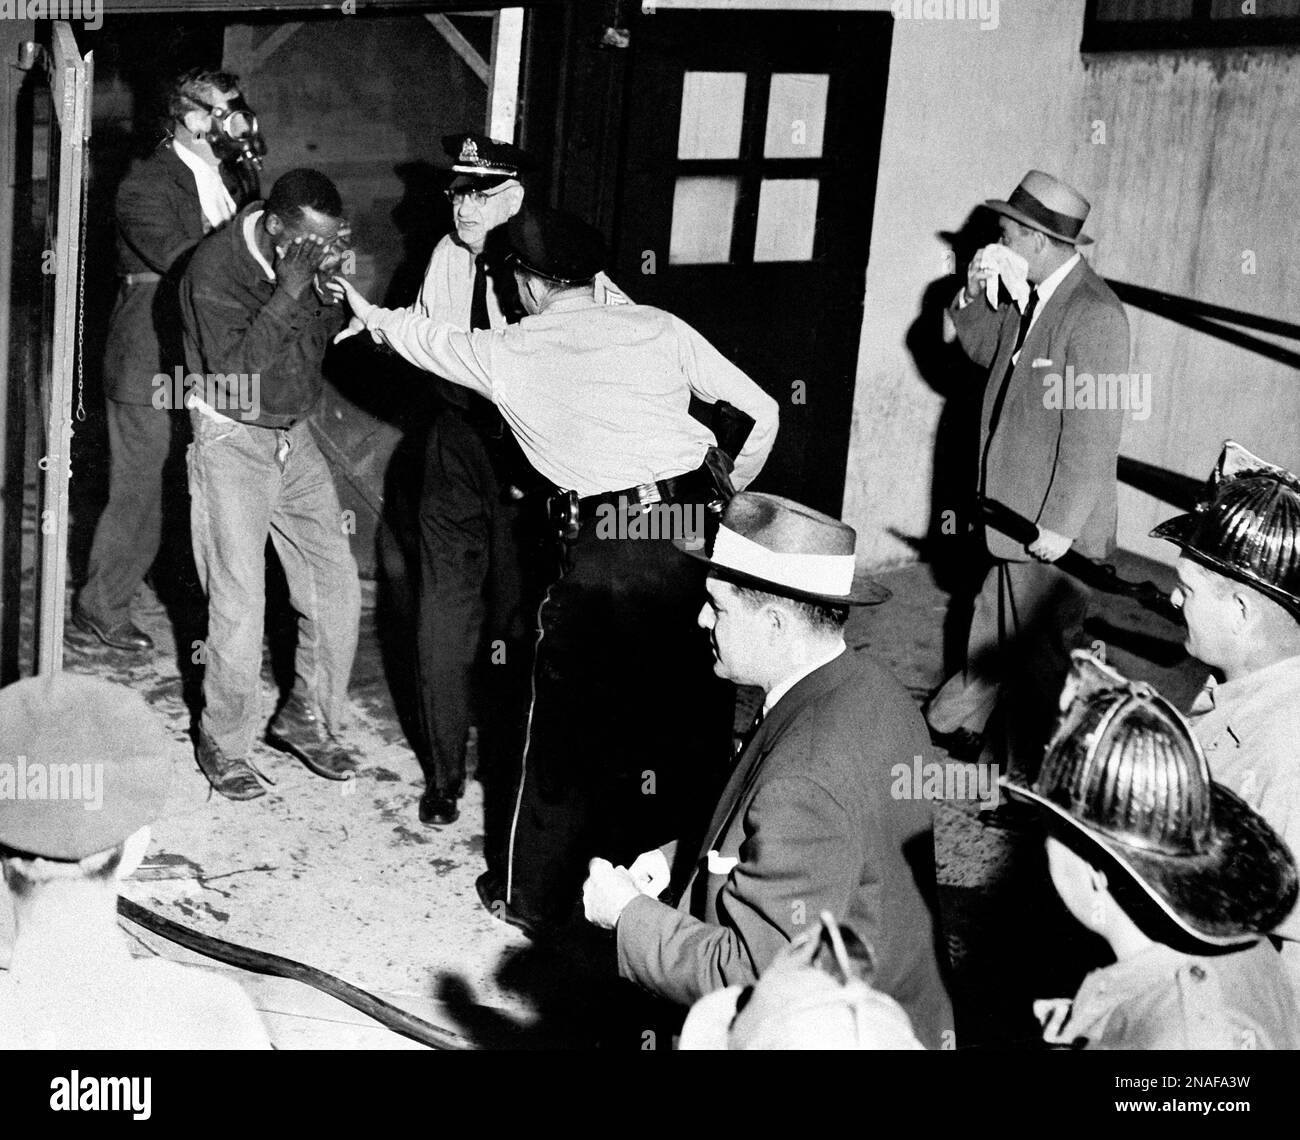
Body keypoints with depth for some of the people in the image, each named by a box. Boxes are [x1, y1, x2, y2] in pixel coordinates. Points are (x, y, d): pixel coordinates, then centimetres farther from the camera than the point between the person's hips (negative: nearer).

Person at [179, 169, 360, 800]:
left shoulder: (312, 256, -1)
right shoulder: (217, 265, -19)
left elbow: (328, 337, 6)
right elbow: (232, 368, -27)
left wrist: (332, 285, -12)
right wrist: (288, 293, -32)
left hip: (293, 438, 6)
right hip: (230, 443, -6)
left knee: (337, 581, 4)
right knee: (240, 601, -8)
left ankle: (307, 716, 21)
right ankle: (223, 744, 10)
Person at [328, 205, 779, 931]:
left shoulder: (510, 353, 8)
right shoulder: (658, 328, 9)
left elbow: (429, 340, 29)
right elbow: (761, 412, 6)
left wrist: (370, 312, 48)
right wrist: (726, 493, 22)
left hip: (605, 550, -2)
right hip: (698, 533, 2)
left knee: (567, 727, 14)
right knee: (698, 714, 16)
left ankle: (537, 896, 26)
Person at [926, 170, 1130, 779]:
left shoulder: (1094, 316, -23)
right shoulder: (1034, 297, 4)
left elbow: (1093, 433, -24)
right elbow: (985, 350, 20)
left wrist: (1059, 524, -22)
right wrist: (976, 295, 0)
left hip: (1052, 526, -8)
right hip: (1013, 513, 8)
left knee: (1044, 650, 7)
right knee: (993, 631, 24)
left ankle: (1038, 770, 22)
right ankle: (956, 726, 41)